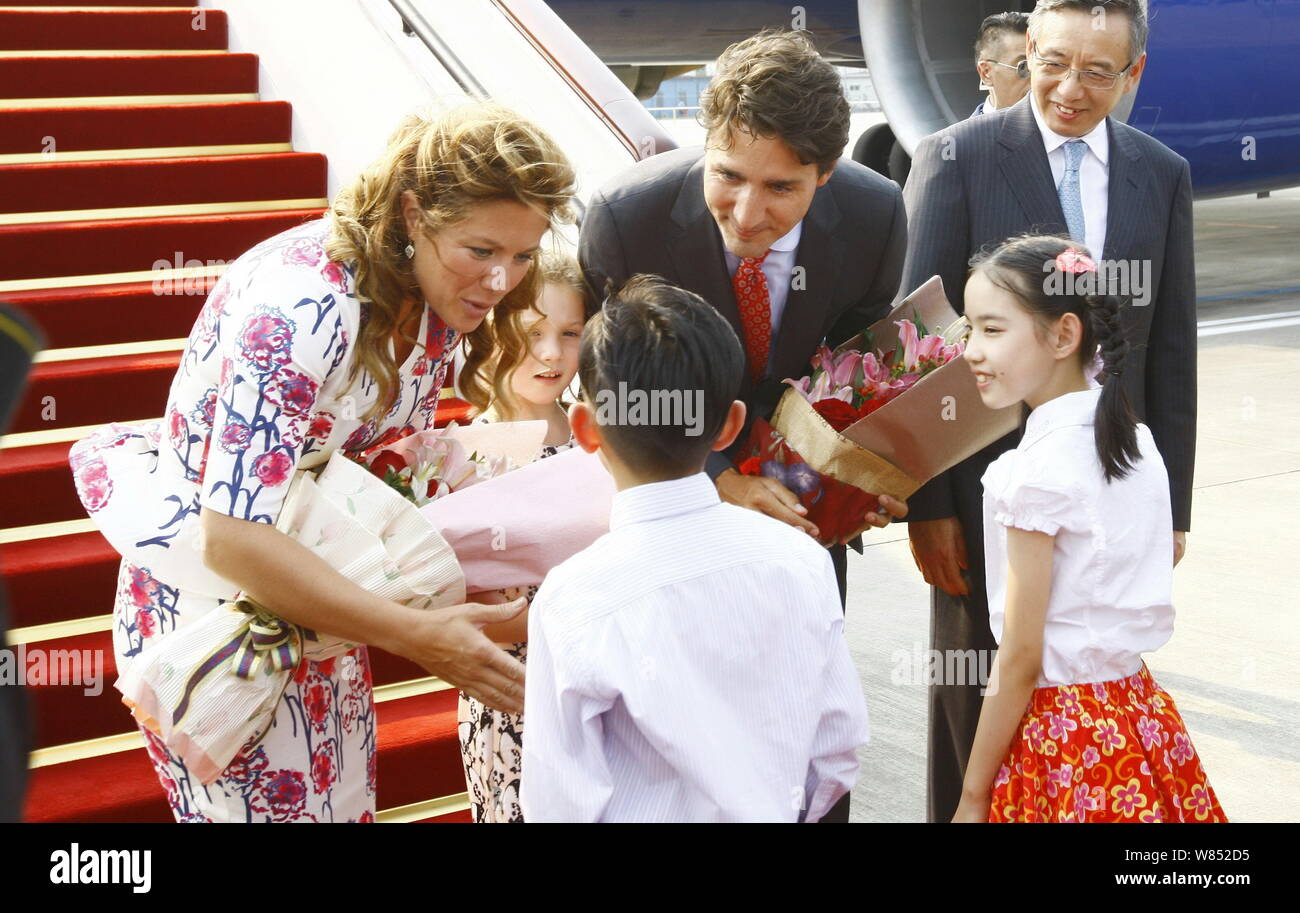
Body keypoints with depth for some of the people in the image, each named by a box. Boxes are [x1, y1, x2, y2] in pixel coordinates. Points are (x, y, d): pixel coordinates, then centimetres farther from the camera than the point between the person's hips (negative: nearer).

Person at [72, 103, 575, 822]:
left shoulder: (441, 300, -6)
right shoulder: (302, 305, -32)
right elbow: (233, 539, -34)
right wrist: (416, 636, -33)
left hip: (313, 587, 7)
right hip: (206, 593, -7)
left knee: (343, 801, 14)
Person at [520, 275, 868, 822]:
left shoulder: (573, 602, -22)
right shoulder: (800, 557, -12)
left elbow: (563, 806, -17)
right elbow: (839, 754, -3)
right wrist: (781, 810, 13)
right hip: (774, 810, 3)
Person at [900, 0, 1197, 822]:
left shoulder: (1164, 175, 6)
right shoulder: (957, 159, -5)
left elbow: (1172, 350, 9)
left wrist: (1172, 503, 7)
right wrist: (928, 503, -10)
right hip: (989, 486, -3)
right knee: (980, 696, 9)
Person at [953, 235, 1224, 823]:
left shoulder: (1040, 470, -19)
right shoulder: (1133, 437, 3)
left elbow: (1021, 659, -17)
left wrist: (973, 797, -10)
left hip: (1063, 735, -7)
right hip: (1138, 707, 8)